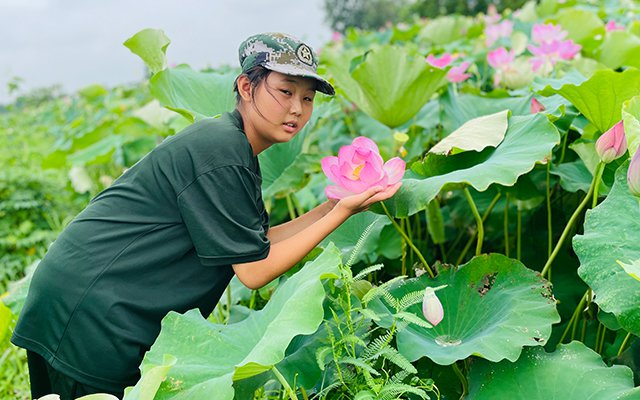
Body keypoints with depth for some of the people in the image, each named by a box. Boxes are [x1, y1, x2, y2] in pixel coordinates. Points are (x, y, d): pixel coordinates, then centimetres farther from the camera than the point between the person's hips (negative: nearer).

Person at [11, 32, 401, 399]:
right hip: (90, 316, -10)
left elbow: (257, 243, 9)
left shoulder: (231, 144, 10)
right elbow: (254, 270, -16)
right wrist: (340, 214, -13)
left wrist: (333, 204, 4)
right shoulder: (221, 152, -19)